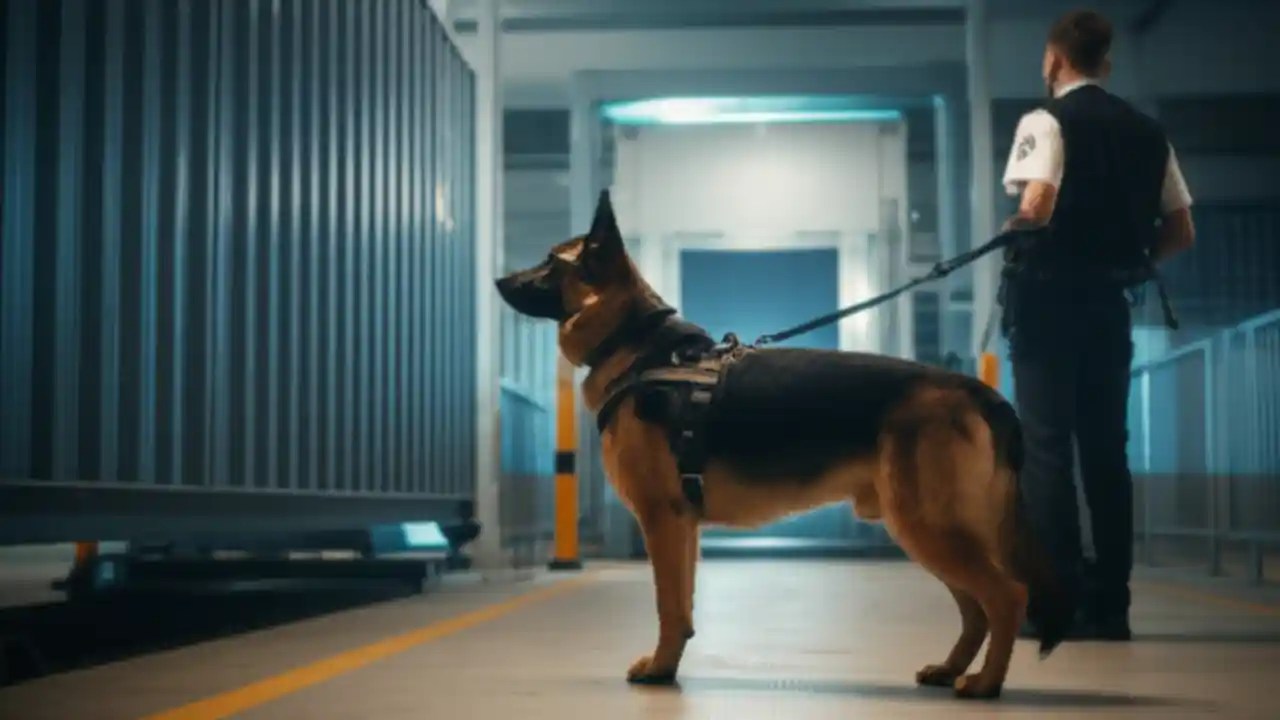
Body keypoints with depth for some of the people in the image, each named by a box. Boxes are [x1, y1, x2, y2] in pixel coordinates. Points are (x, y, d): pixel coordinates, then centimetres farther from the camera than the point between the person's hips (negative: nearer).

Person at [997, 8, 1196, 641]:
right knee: (1106, 450, 9)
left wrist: (1007, 231, -3)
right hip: (1109, 303, 5)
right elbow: (1181, 233, 8)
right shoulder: (1147, 132, 11)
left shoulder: (1047, 121, -7)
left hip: (1049, 299, -5)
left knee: (1045, 446, -2)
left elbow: (1037, 206, -24)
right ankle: (1108, 605, 9)